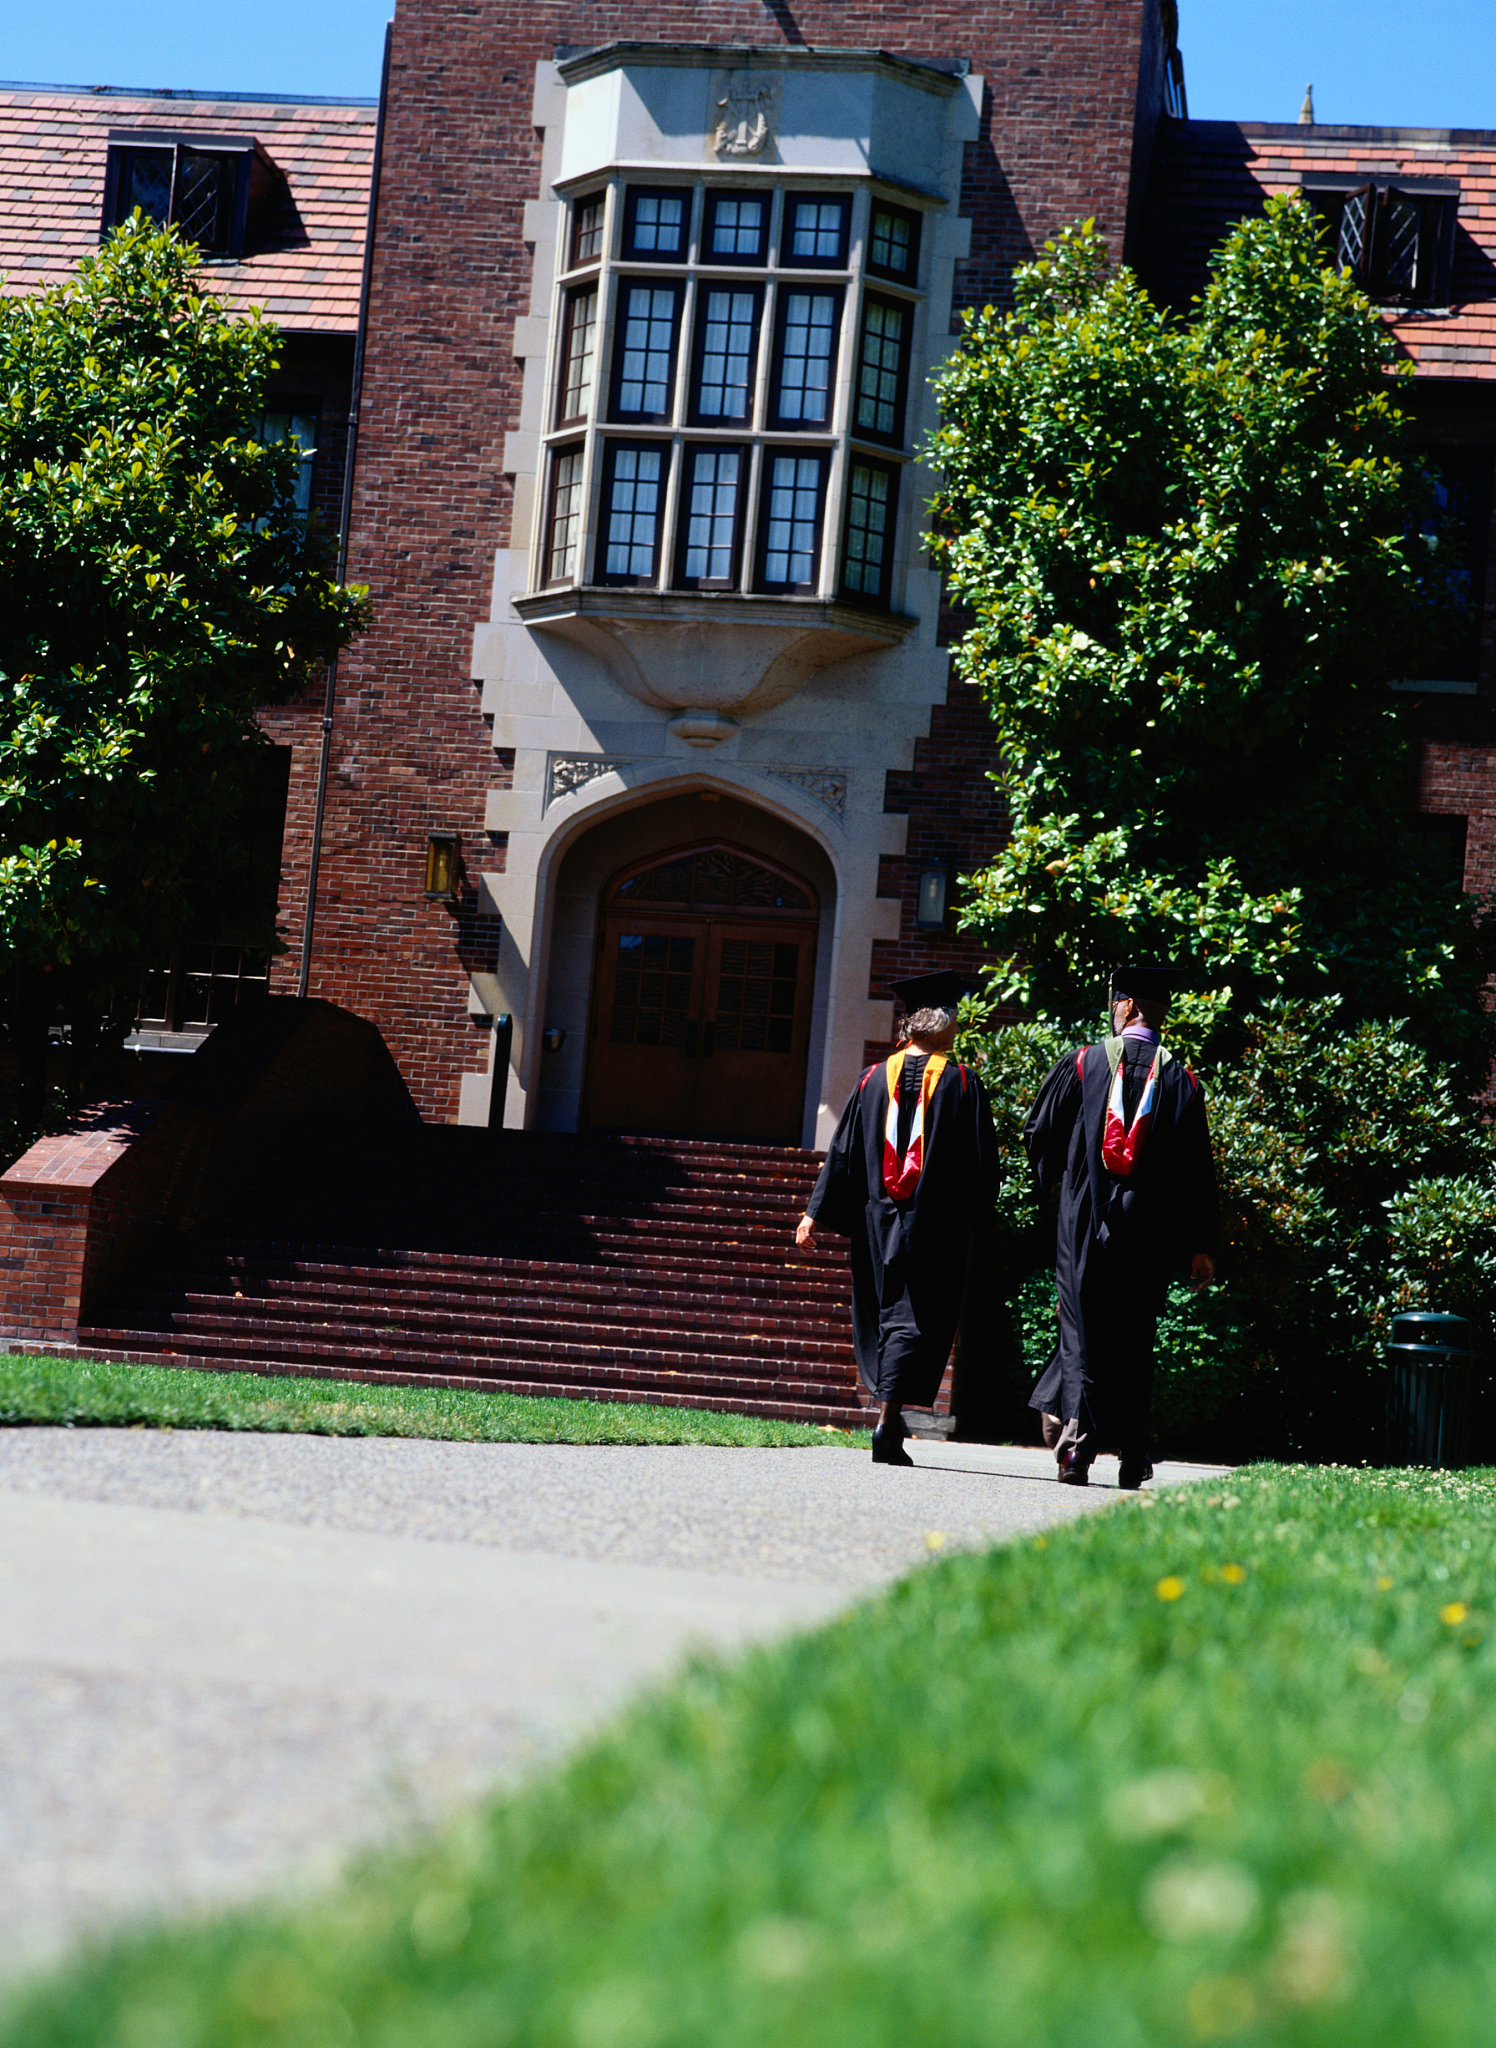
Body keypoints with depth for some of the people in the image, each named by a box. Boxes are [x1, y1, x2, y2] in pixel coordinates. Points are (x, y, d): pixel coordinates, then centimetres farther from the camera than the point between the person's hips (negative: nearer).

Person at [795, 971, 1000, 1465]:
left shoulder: (875, 1078, 3)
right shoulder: (961, 1083, -6)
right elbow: (982, 1162, -3)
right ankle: (888, 1419, -14)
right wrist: (972, 1215, 12)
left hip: (878, 1218, 4)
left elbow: (843, 1153, 3)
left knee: (886, 1314, 17)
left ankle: (891, 1415, 24)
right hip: (937, 1223, -4)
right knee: (919, 1320, -2)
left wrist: (815, 1214, 5)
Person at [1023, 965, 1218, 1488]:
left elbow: (1038, 1134, 5)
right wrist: (1200, 1247, 6)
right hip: (1148, 1231, 1)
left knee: (1081, 1332, 1)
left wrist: (1053, 1180, 26)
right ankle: (1131, 1458, 14)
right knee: (1132, 1341, 11)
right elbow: (1197, 1171, 2)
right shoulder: (1181, 1081, 1)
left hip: (1084, 1223, -1)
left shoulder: (1082, 1064, -2)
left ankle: (1076, 1442, -16)